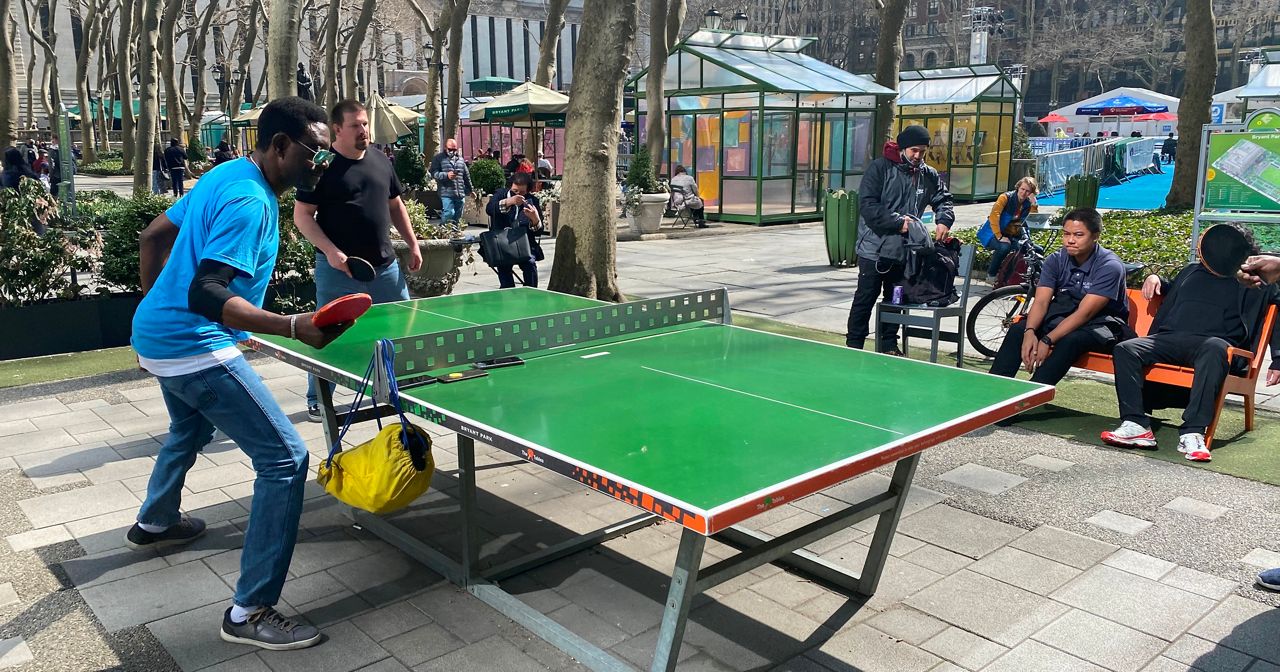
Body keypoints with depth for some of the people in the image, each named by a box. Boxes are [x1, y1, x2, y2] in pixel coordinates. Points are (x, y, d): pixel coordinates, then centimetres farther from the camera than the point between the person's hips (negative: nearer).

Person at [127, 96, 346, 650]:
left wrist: (156, 306, 30)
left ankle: (154, 524, 62)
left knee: (191, 431, 36)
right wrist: (293, 327, -43)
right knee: (286, 459, -12)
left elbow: (153, 237, 20)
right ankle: (250, 612, -8)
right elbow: (206, 295, -31)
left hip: (155, 332, 11)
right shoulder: (249, 201, -21)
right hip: (195, 347, -11)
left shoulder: (224, 176, 9)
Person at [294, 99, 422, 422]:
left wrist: (412, 244, 12)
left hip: (384, 265, 5)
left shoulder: (381, 162, 10)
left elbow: (395, 205, 19)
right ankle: (316, 401, 20)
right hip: (339, 268, -5)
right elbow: (302, 215, -9)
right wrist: (330, 251, -20)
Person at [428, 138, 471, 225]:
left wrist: (470, 190, 22)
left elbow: (467, 176, 23)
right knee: (449, 214, -16)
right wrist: (446, 175, -21)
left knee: (458, 216, 8)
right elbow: (433, 173, -6)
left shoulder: (460, 159, 19)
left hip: (460, 194, 5)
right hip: (447, 194, -5)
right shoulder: (438, 158, 4)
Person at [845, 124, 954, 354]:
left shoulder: (928, 175, 7)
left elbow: (944, 199, 14)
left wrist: (944, 221, -8)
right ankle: (853, 347, 10)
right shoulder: (880, 168, -9)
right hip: (874, 248, -5)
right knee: (865, 299, 1)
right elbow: (867, 205, -17)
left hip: (904, 251, 6)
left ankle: (889, 345, 27)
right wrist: (897, 221, -22)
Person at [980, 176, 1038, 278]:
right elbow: (993, 216, -20)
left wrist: (1034, 205, -16)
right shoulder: (1006, 197, -8)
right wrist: (999, 237, -28)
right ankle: (991, 274, -14)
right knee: (1004, 246, -37)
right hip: (994, 234, -5)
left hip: (1013, 237, 5)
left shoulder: (1028, 204, 5)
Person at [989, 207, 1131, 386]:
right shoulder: (1056, 260, -2)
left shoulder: (1109, 266, -18)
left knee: (1071, 340, -37)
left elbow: (1085, 313, -25)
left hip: (1103, 323, -5)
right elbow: (1041, 302, -11)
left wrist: (1047, 341, -34)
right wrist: (1030, 332, -32)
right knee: (1017, 329, -19)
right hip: (1062, 316, 5)